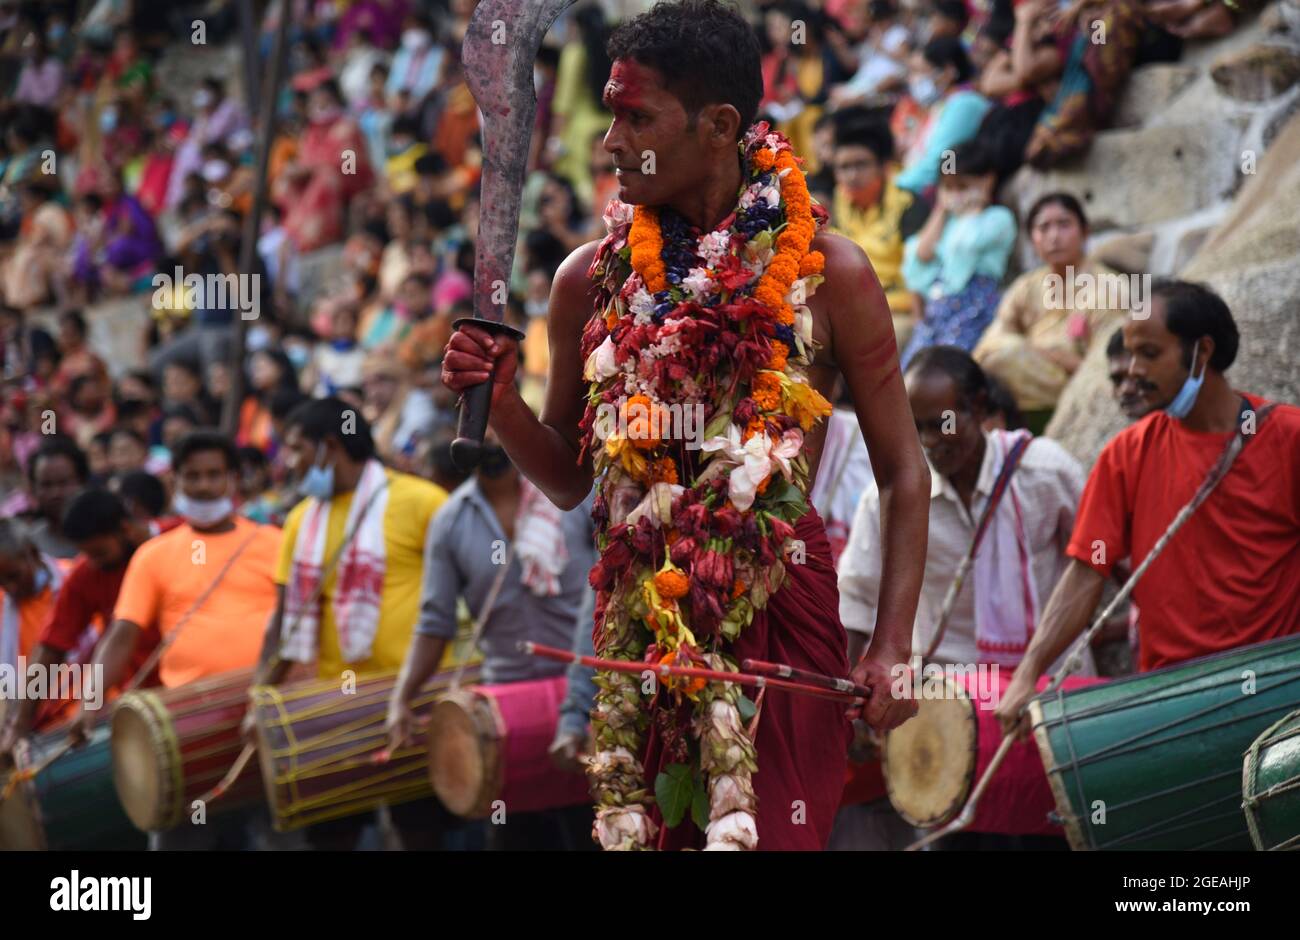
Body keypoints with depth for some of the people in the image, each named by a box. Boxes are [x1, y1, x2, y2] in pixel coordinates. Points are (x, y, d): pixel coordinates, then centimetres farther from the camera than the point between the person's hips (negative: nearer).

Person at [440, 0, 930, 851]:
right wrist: (501, 402, -4)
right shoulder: (591, 279, 6)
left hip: (784, 615, -3)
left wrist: (893, 645, -8)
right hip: (637, 612, 3)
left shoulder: (829, 272, -3)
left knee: (770, 833, -7)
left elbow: (903, 474, 0)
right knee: (638, 830, 6)